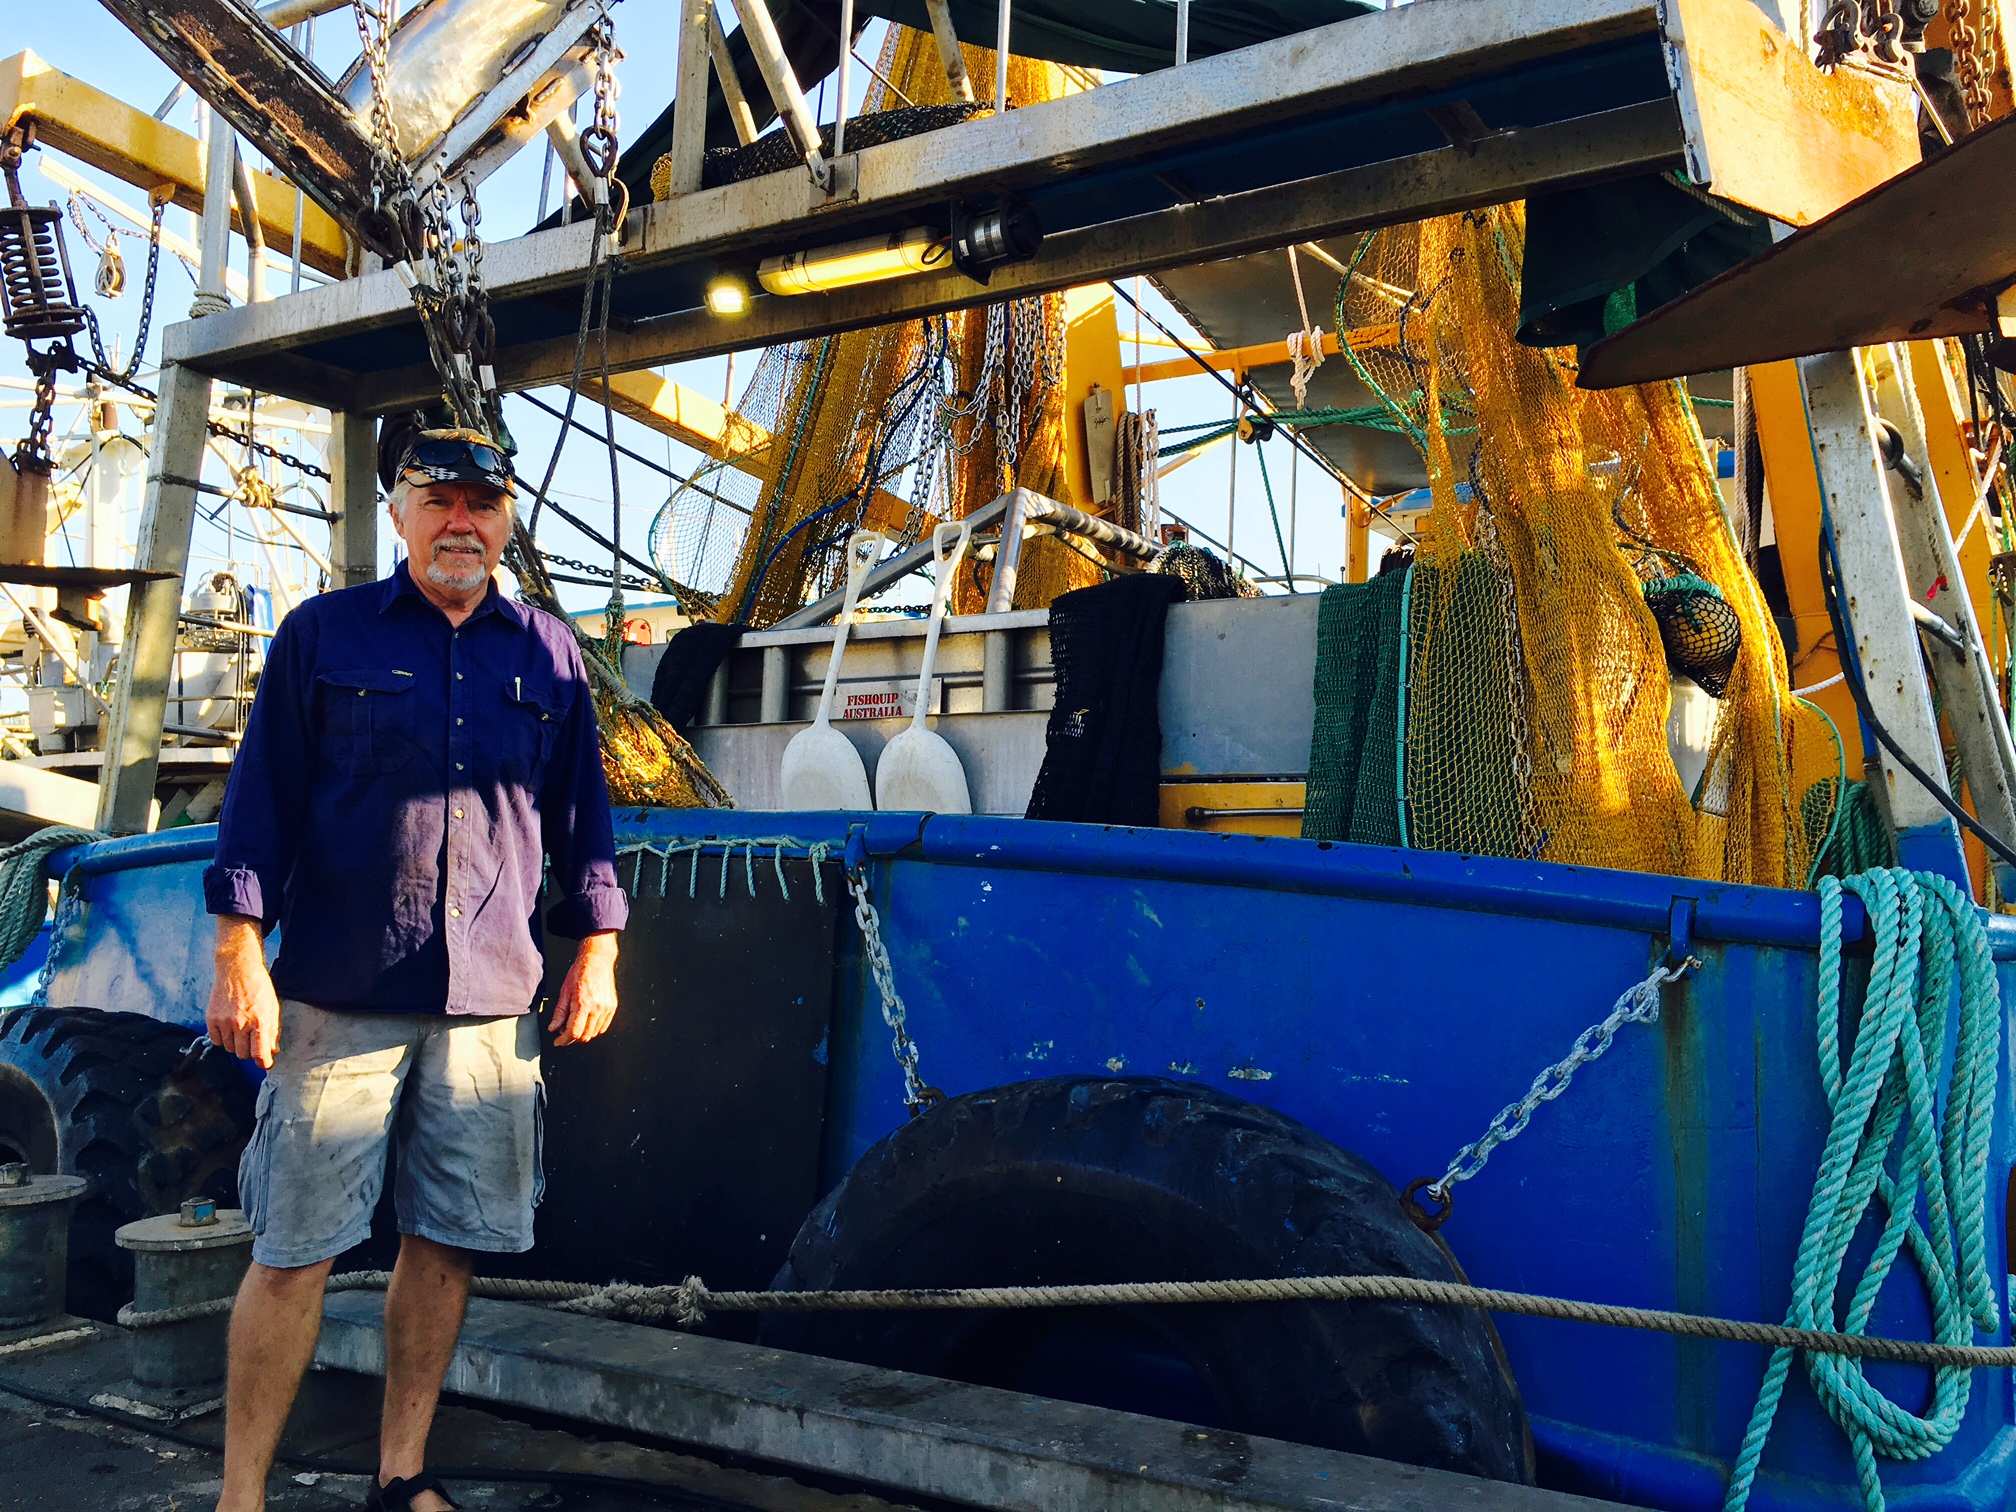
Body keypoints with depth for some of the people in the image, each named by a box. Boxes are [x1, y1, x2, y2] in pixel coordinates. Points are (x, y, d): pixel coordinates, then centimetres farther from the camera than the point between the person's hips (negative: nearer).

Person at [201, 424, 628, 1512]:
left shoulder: (548, 653, 11)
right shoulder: (324, 634, 5)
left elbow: (581, 811, 15)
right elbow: (261, 798, 2)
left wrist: (595, 951, 10)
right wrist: (239, 954, -5)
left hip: (492, 1006, 3)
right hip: (338, 1000, -2)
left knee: (450, 1241, 9)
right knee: (293, 1249, 1)